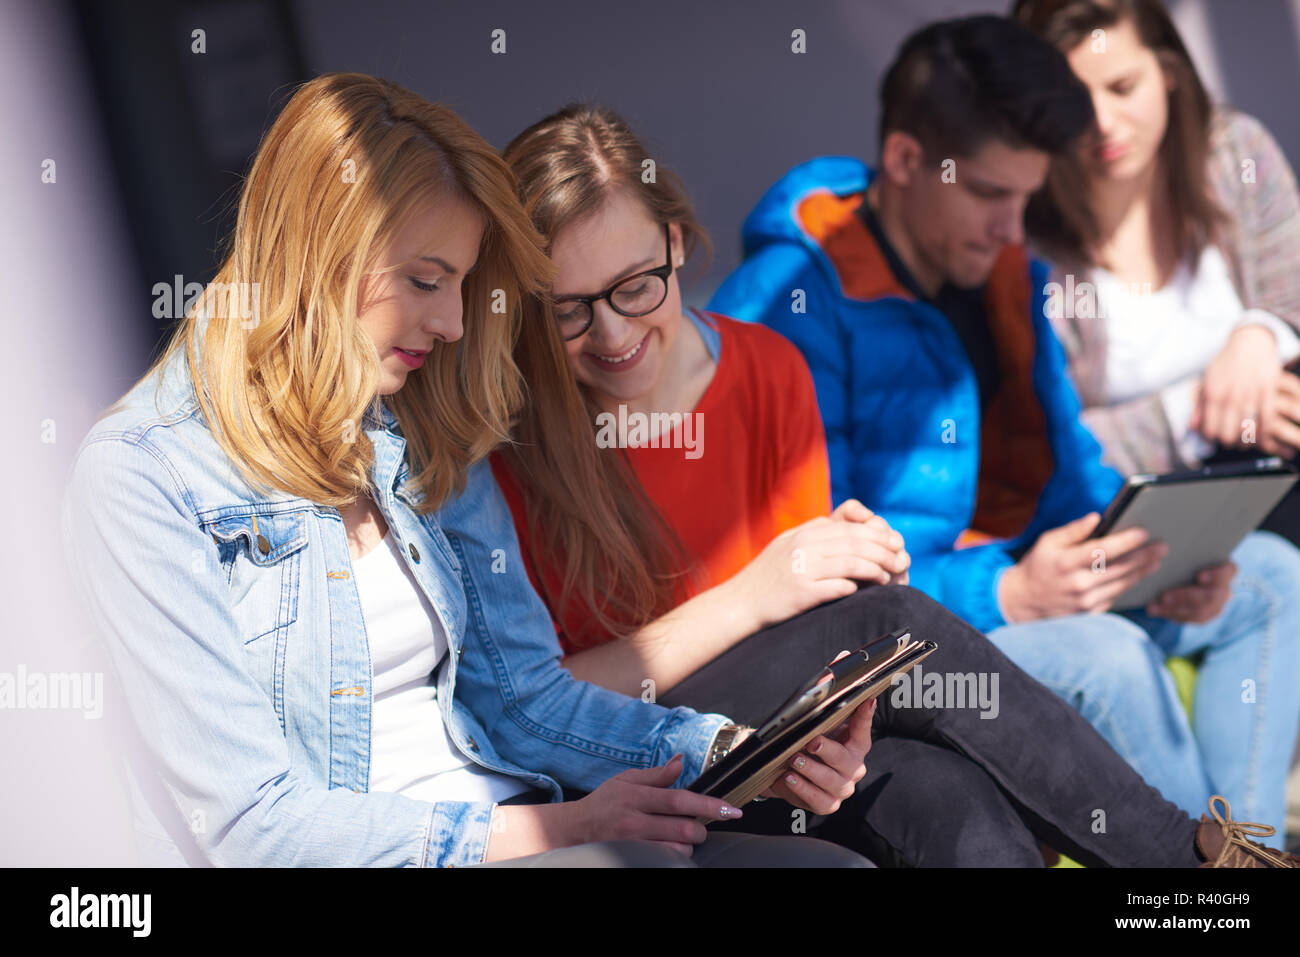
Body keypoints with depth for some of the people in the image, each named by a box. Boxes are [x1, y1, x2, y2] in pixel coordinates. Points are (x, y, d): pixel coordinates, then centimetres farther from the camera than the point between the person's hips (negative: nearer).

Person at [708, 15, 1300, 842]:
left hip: (1018, 589, 9)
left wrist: (1155, 555, -10)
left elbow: (1070, 464, 13)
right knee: (1105, 656, -32)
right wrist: (1007, 594, -32)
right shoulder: (789, 301, -20)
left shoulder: (1007, 275, 7)